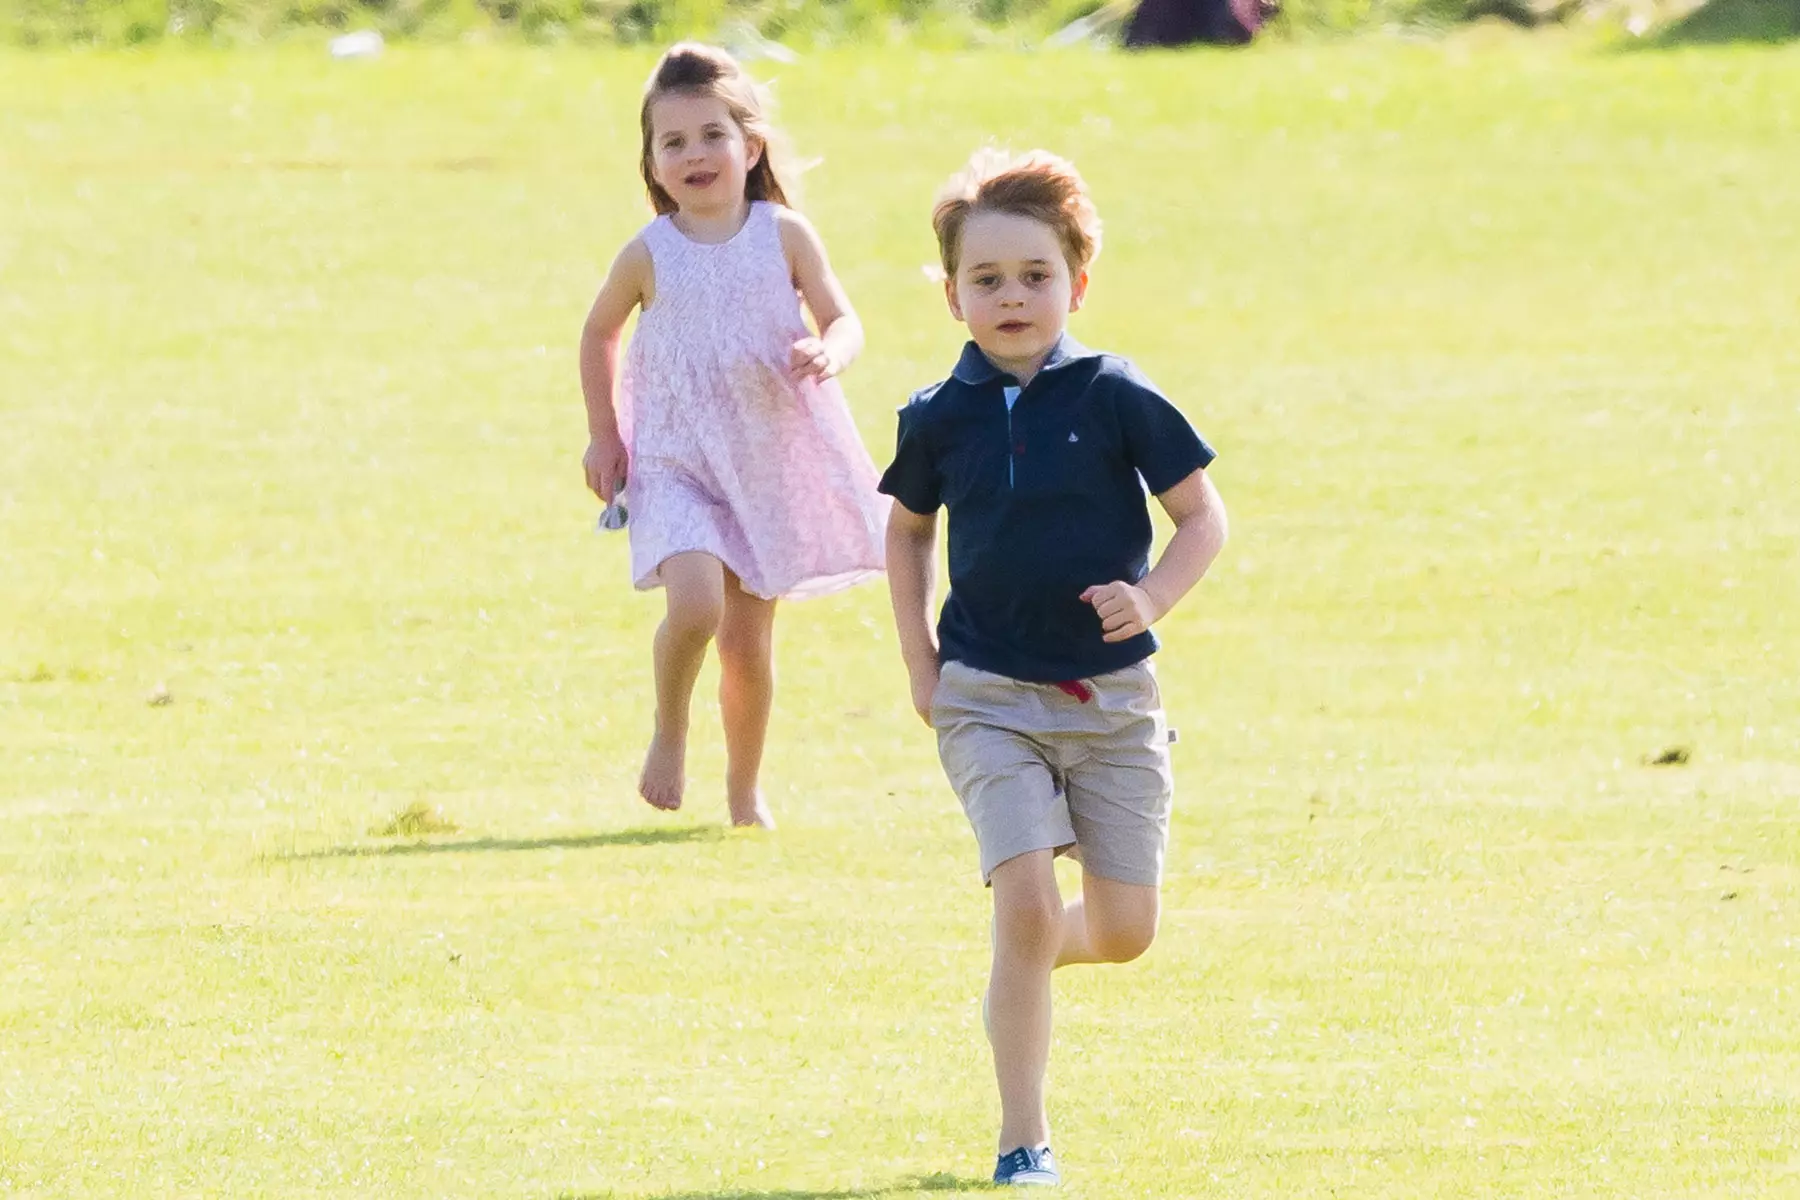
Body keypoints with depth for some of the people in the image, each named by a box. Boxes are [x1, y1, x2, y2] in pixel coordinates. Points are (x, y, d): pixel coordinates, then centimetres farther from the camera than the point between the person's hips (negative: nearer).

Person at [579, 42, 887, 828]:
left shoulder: (785, 237, -4)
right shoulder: (648, 255, -4)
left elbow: (843, 320, -3)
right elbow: (599, 332, 12)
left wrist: (827, 353, -26)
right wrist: (602, 434, 9)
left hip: (770, 461, 1)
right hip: (676, 461, -1)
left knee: (748, 646, 8)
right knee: (694, 602, -25)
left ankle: (745, 793, 26)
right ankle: (669, 734, 2)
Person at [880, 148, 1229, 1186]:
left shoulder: (1116, 398, -6)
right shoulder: (941, 418, 0)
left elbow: (1204, 518, 1)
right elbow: (908, 529, 18)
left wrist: (1152, 598, -17)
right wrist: (920, 664, 10)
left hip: (1112, 699, 0)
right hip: (990, 699, 0)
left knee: (1124, 931, 1)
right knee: (1026, 899, -15)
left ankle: (1022, 970, 37)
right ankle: (1023, 1139, -7)